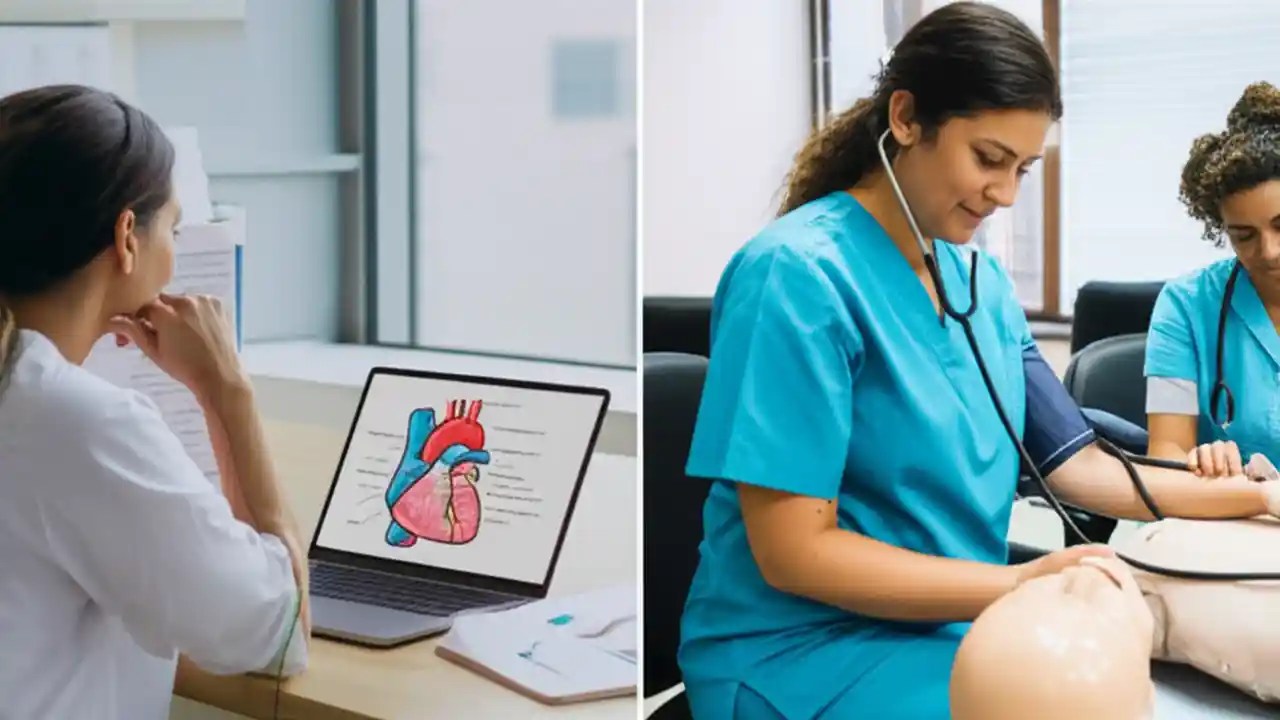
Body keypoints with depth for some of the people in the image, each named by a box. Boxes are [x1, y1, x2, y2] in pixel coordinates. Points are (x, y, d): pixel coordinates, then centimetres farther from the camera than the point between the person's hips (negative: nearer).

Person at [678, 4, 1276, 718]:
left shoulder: (984, 280, 7)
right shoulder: (798, 274, -18)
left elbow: (1068, 462, 9)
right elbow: (793, 553, -20)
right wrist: (1018, 585, -24)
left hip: (957, 622, 8)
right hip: (808, 650, -7)